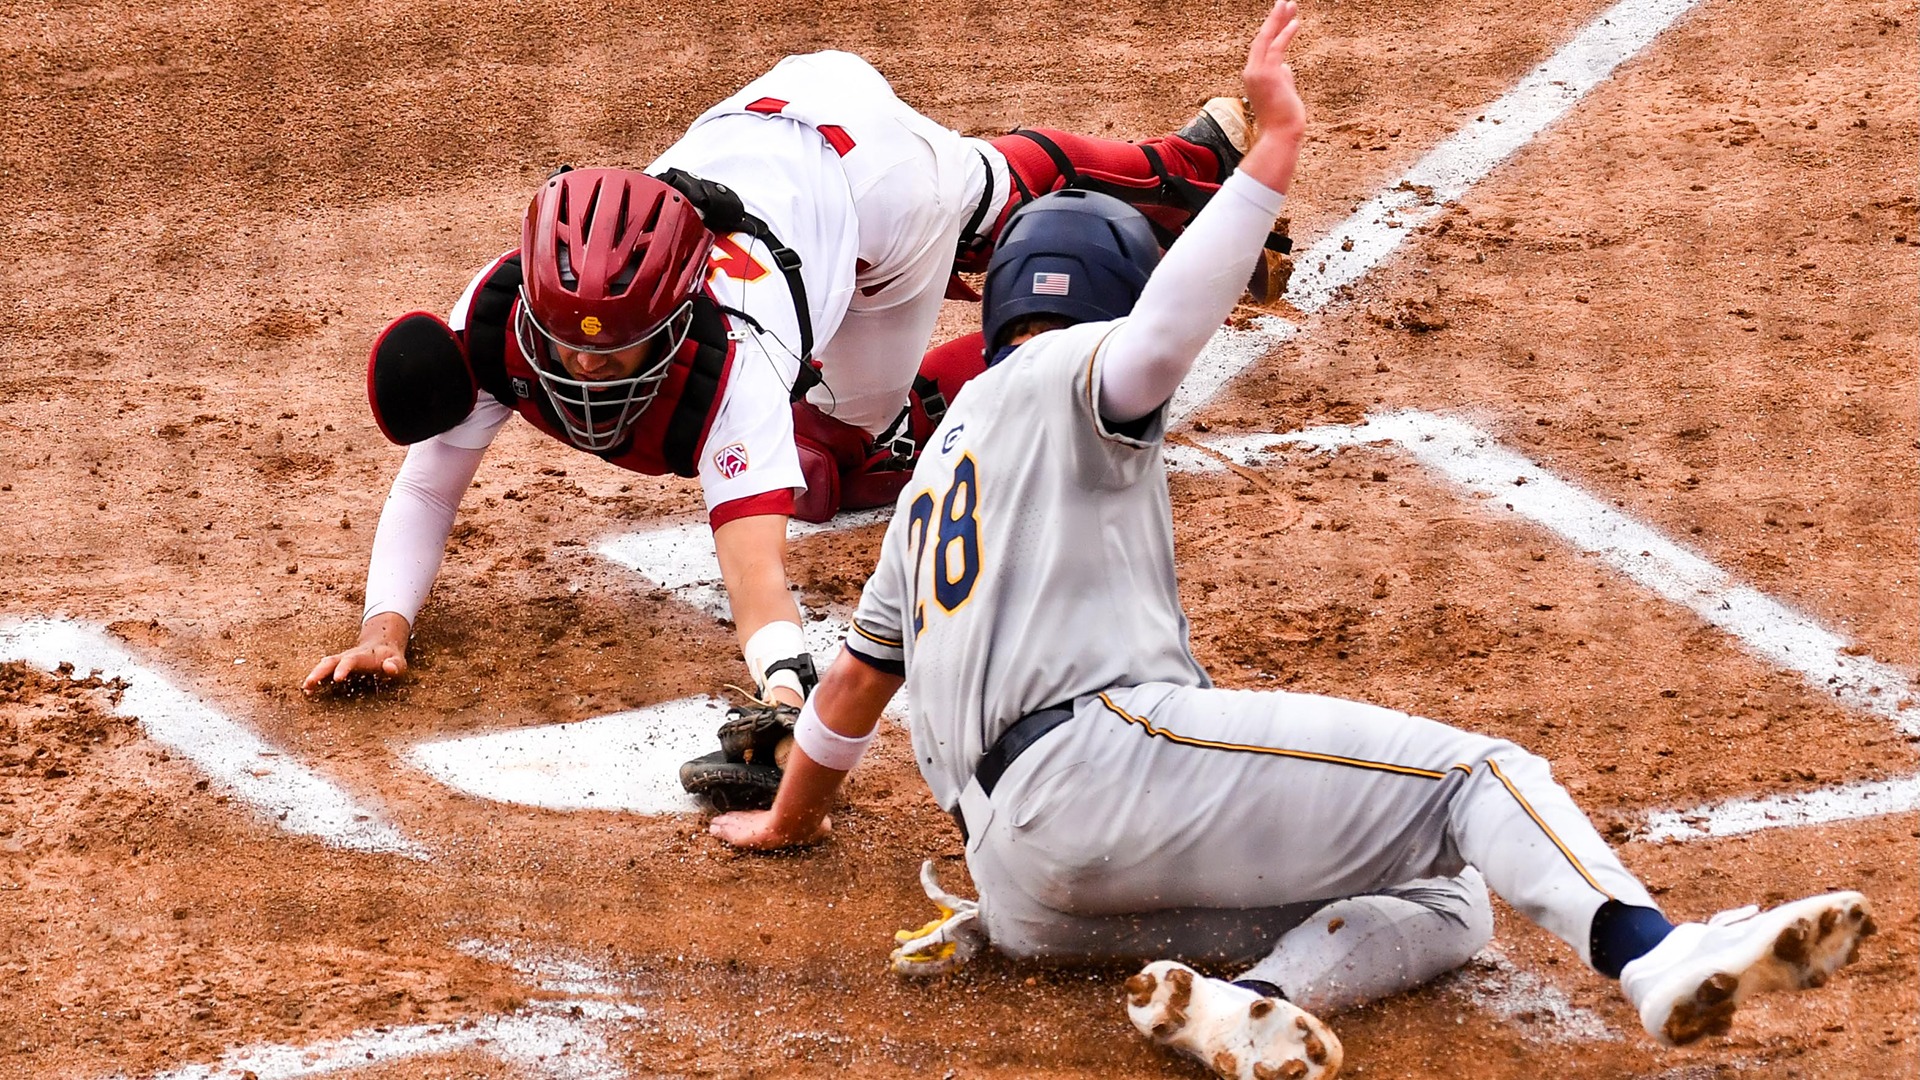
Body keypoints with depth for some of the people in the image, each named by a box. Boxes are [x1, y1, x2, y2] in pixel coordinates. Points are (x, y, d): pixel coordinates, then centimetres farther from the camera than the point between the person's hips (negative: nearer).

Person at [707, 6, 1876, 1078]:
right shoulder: (1061, 377, 10)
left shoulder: (939, 464, 34)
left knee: (1443, 904, 6)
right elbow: (1161, 337, -16)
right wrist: (1272, 151, -21)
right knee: (1473, 773, -12)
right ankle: (1660, 960, -41)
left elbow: (857, 675, 41)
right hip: (1104, 749, -8)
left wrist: (792, 819, 55)